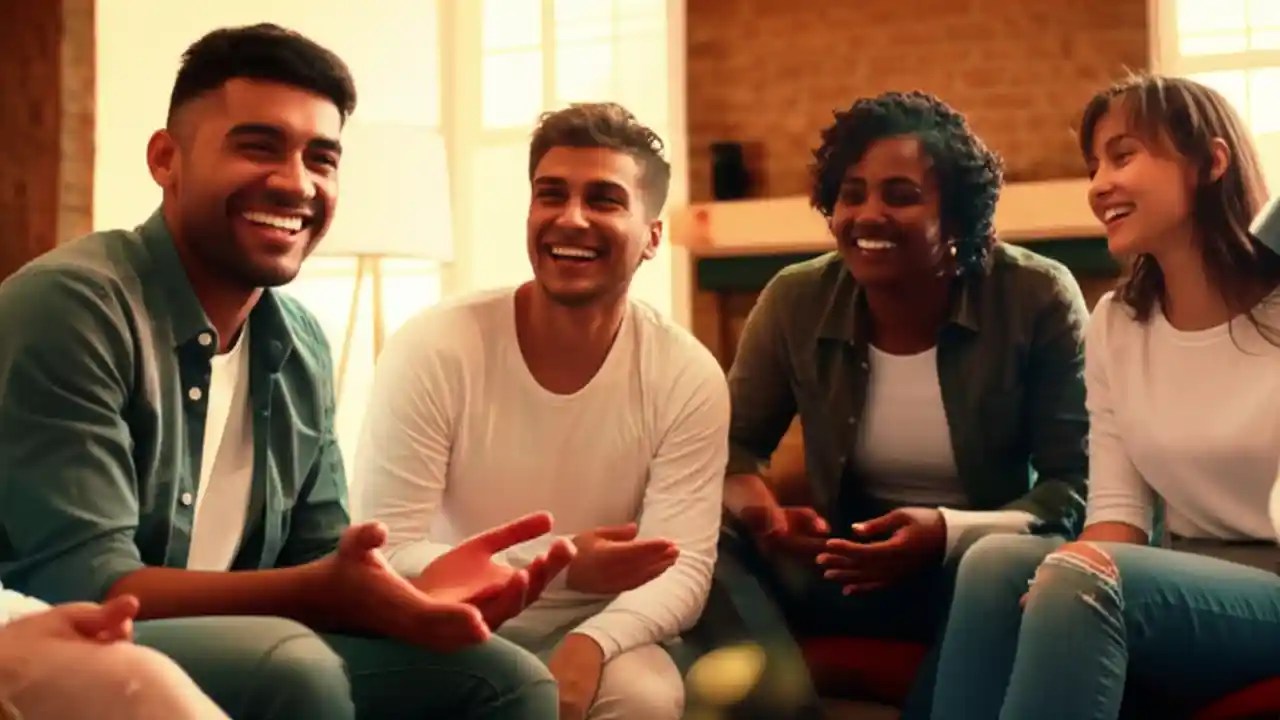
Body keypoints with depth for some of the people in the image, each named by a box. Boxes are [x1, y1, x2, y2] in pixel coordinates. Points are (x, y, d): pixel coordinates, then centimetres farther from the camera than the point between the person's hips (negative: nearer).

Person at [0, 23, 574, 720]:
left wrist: (413, 591, -17)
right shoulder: (70, 304, -18)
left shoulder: (302, 345, 5)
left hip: (239, 658, 6)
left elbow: (316, 562, 5)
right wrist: (318, 591, -36)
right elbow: (82, 589, -23)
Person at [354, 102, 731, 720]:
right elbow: (384, 555, -18)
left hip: (588, 640, 1)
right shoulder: (433, 350, -16)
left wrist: (589, 645, -34)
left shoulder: (688, 377, -11)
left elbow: (683, 569, -13)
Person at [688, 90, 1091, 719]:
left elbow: (1075, 488, -11)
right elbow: (737, 442, 6)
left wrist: (949, 533, -29)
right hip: (848, 563, 2)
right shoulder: (795, 302, -4)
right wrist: (756, 506, -19)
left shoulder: (1037, 298, -12)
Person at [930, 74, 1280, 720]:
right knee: (995, 563, -25)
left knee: (1084, 582, -32)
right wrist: (1071, 576, -22)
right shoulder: (1114, 325, 8)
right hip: (1185, 580, 4)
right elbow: (1118, 510, 3)